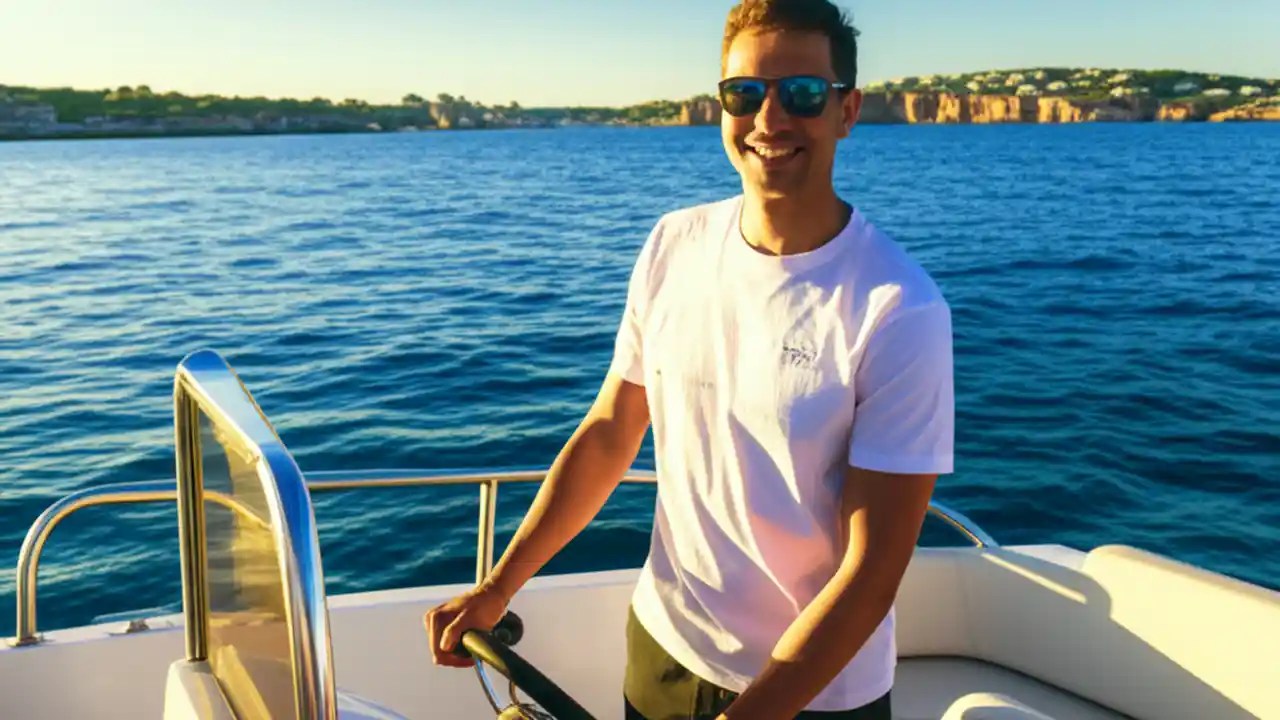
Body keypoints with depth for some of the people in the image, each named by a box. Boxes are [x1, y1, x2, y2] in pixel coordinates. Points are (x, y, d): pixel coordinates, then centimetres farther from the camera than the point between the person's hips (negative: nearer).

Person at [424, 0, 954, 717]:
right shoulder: (674, 247, -7)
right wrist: (499, 588, 0)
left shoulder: (900, 310, -22)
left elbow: (873, 568, -20)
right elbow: (609, 432, 2)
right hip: (661, 645, 4)